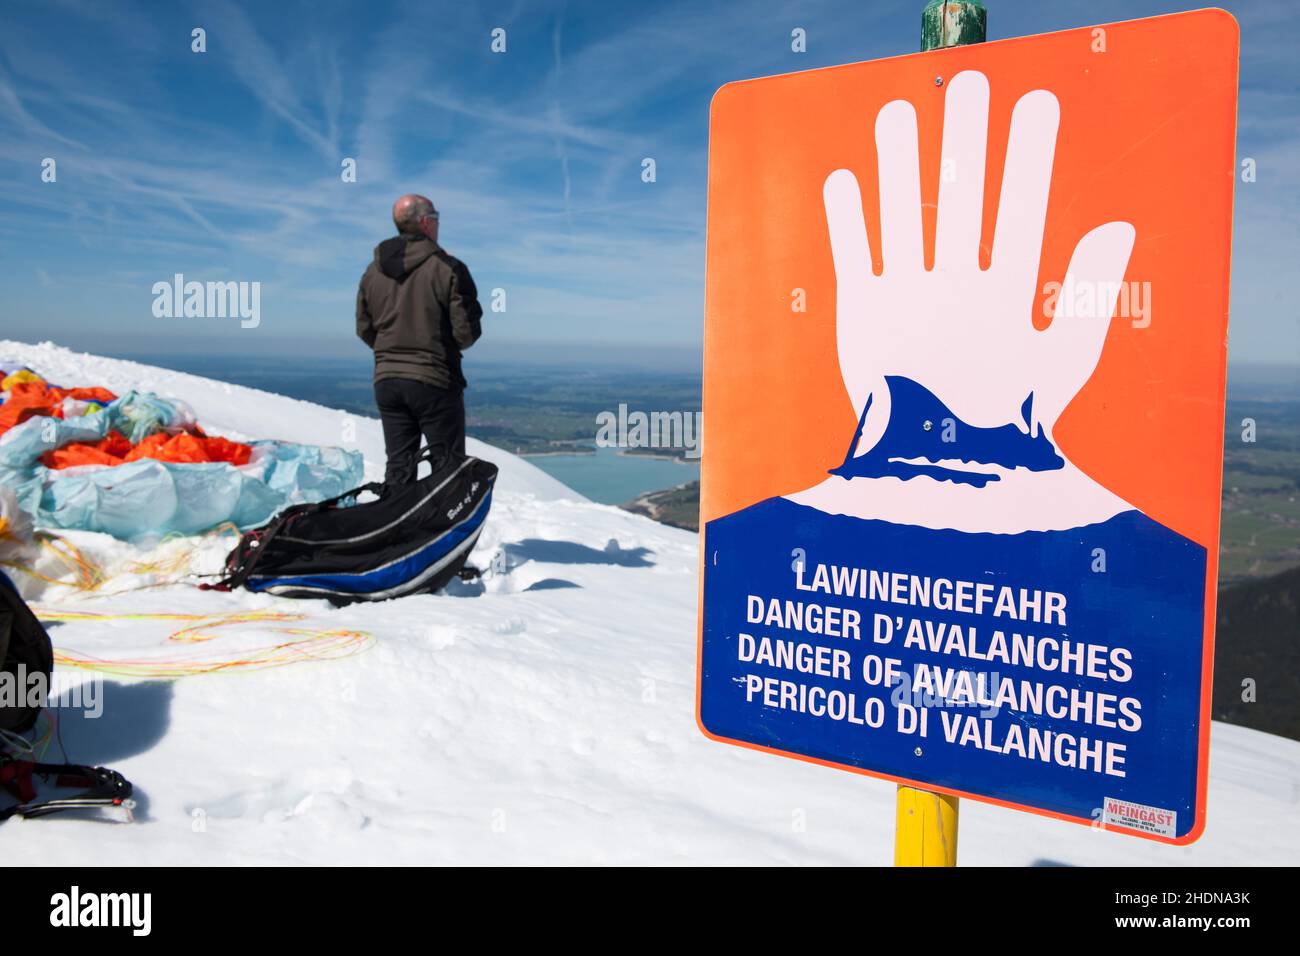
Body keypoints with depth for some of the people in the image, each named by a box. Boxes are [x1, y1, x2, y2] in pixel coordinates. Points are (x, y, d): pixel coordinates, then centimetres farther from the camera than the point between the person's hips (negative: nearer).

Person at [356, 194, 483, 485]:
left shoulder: (372, 271, 7)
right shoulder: (448, 268, -12)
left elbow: (364, 329, 11)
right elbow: (467, 330, -11)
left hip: (386, 380, 5)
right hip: (435, 381, -5)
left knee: (398, 466, 12)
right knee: (448, 468, 3)